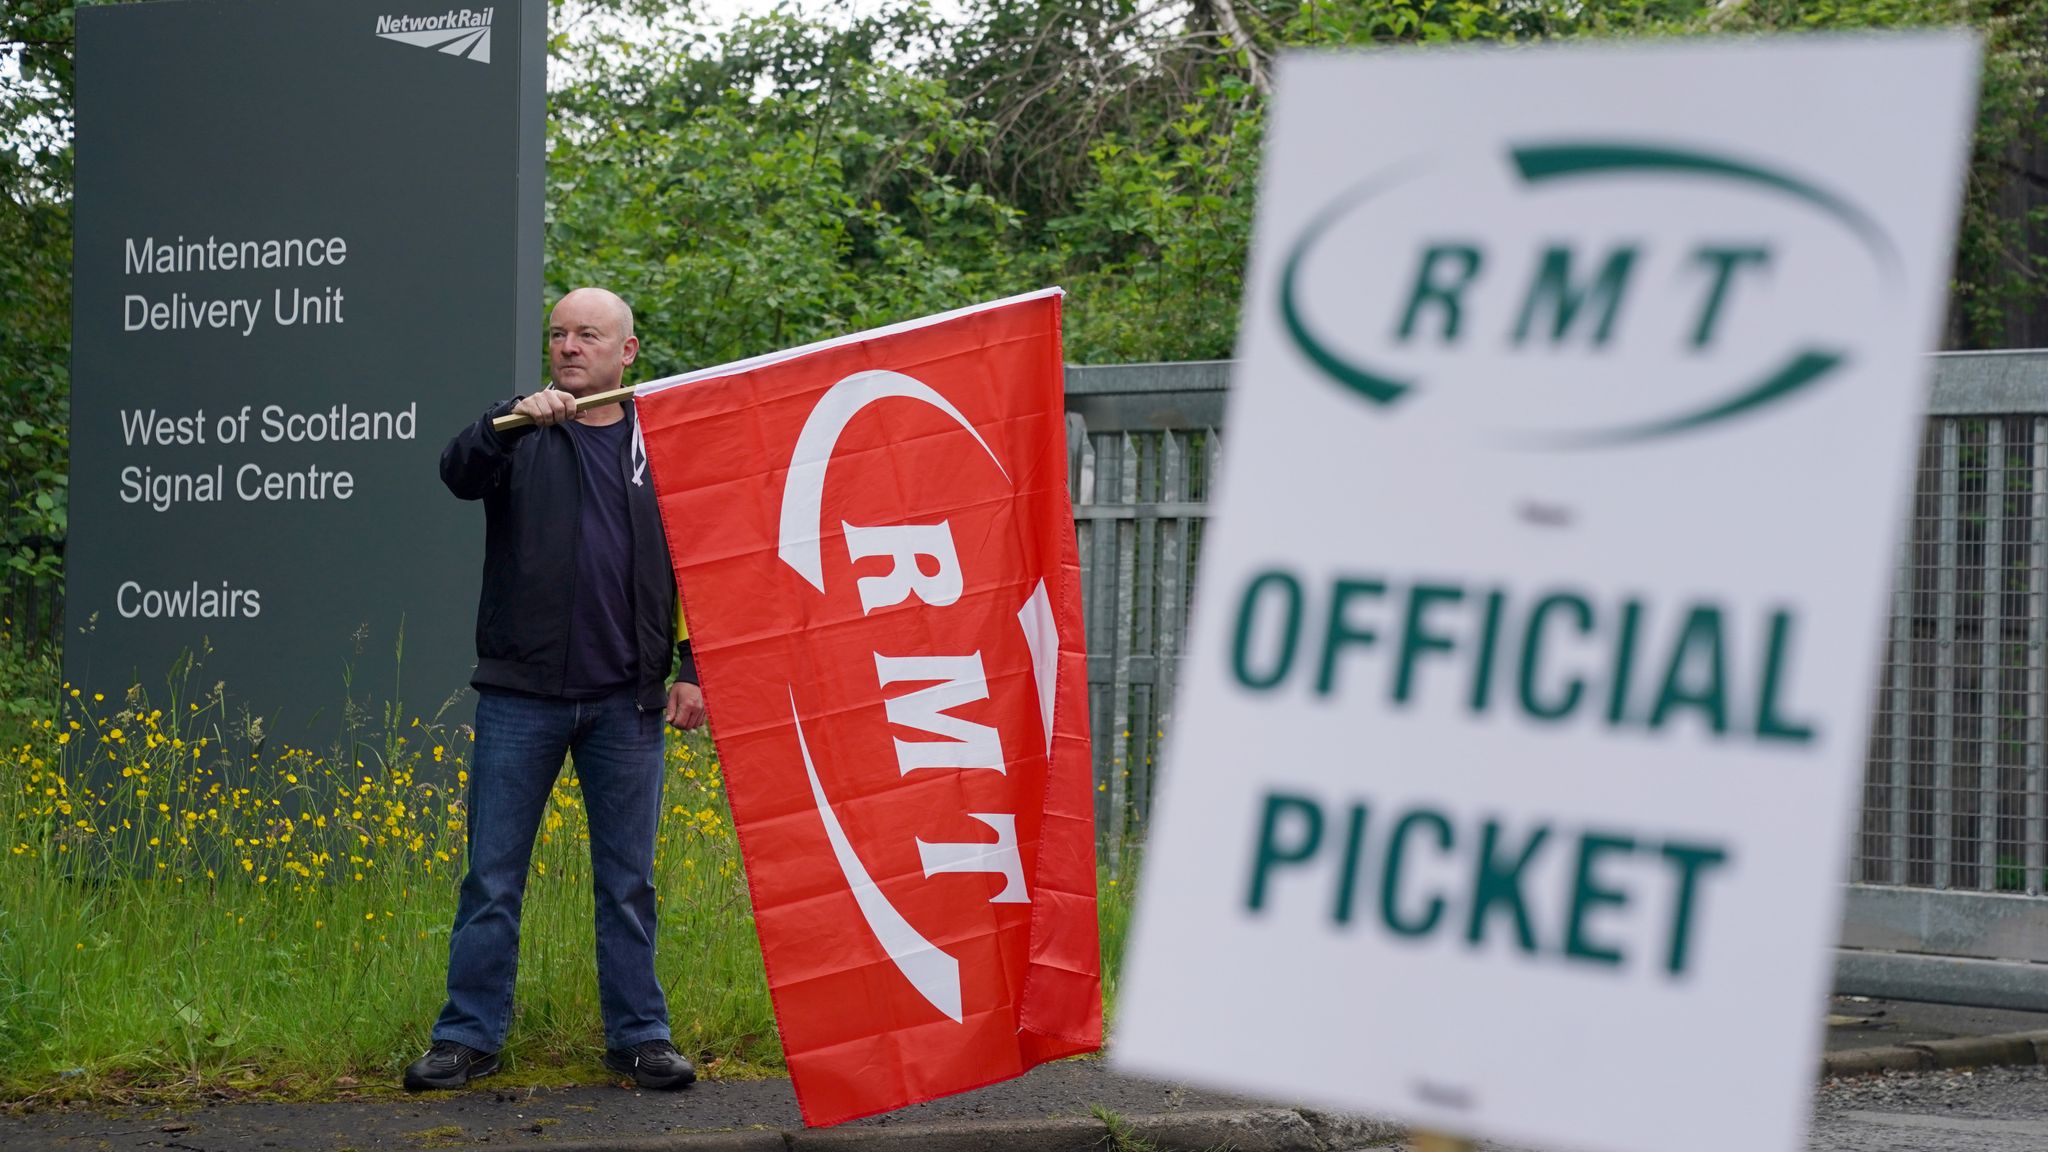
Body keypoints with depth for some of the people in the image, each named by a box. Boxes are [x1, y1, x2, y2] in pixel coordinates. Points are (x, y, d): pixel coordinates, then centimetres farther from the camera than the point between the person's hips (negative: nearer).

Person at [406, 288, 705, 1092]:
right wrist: (511, 421, -32)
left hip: (625, 701, 1)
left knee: (628, 880, 5)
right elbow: (459, 473, -14)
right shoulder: (524, 436, 6)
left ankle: (639, 1034, 12)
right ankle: (469, 1036, 7)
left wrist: (691, 669, 3)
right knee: (493, 877, 1)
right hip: (521, 695, -1)